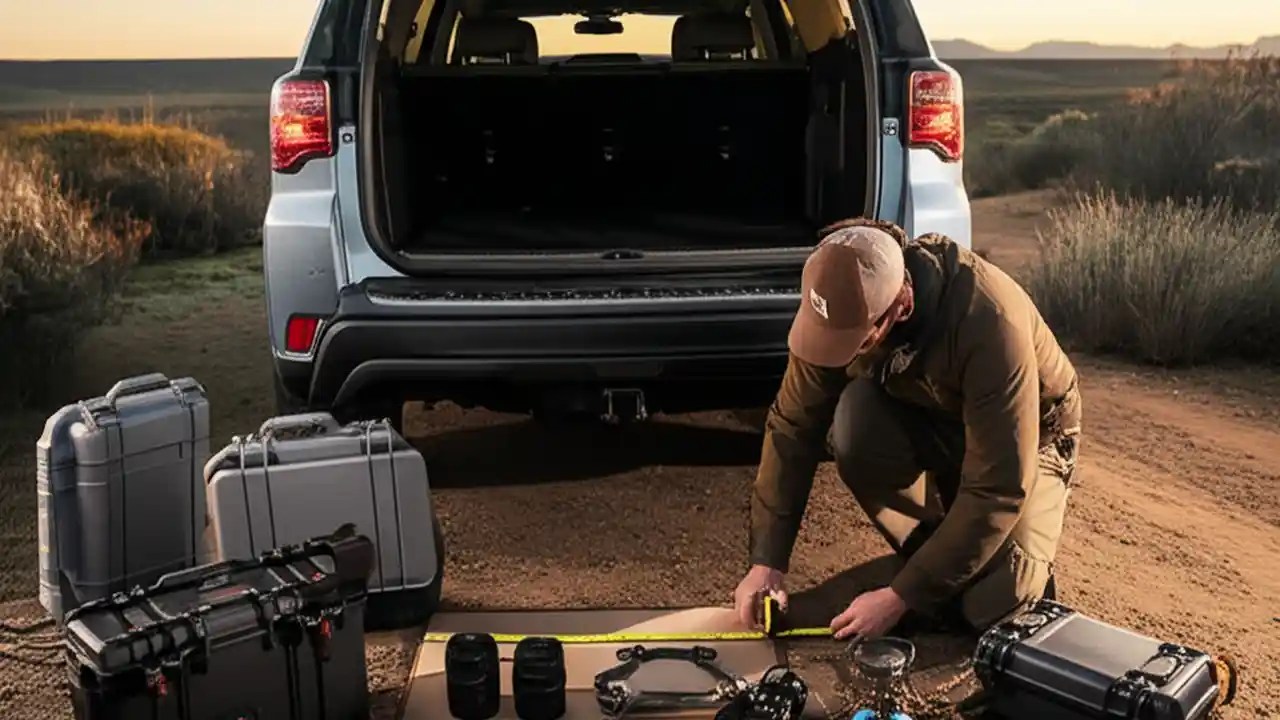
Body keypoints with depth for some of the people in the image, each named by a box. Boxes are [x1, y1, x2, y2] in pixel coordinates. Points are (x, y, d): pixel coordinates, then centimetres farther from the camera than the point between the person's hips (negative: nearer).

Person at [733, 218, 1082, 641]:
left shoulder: (990, 323, -39)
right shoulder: (848, 303, -24)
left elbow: (996, 491, -36)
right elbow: (793, 425, -17)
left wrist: (901, 596, -34)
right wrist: (766, 562, -22)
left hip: (1025, 438, -3)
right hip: (926, 419, 4)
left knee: (993, 602, -24)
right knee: (853, 423, -31)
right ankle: (933, 551, -6)